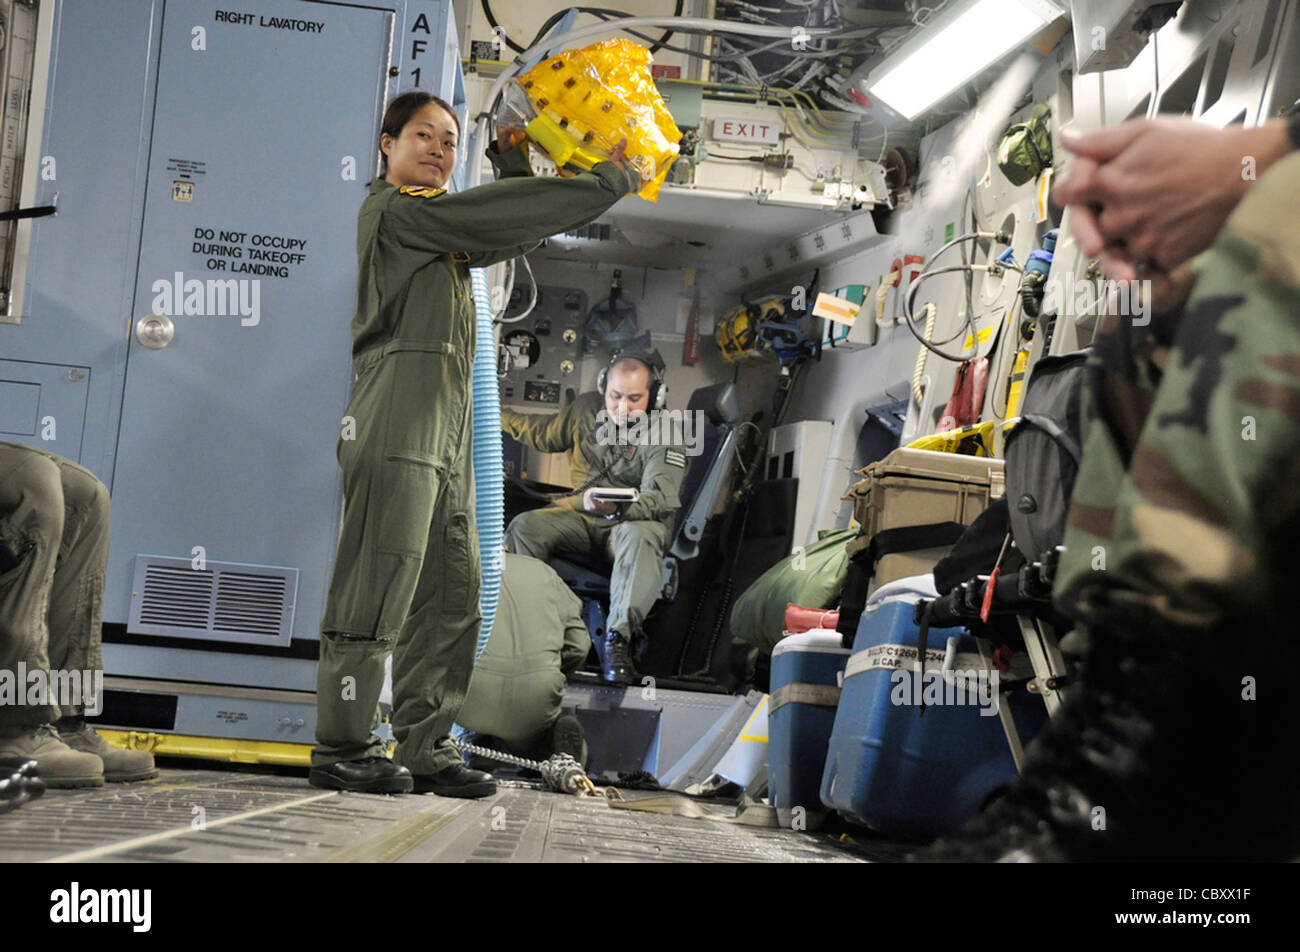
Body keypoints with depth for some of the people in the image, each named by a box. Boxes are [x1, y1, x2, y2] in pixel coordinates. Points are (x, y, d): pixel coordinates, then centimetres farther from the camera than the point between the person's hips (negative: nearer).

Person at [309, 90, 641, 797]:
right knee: (379, 590, -9)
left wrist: (511, 161, 13)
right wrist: (609, 181, -5)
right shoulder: (396, 210, -2)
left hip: (447, 434, 10)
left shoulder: (441, 228, 27)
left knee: (450, 600, 6)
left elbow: (506, 235, 27)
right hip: (398, 425, -10)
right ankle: (341, 752, -5)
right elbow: (491, 215, -9)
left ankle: (425, 750, 9)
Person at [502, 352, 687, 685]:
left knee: (641, 537, -39)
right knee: (524, 526, -20)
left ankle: (618, 638, -50)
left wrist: (618, 507, -43)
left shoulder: (664, 434, -11)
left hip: (636, 519, -5)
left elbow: (662, 499, -23)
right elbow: (545, 434, 26)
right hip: (582, 516, 5)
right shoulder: (586, 408, 4)